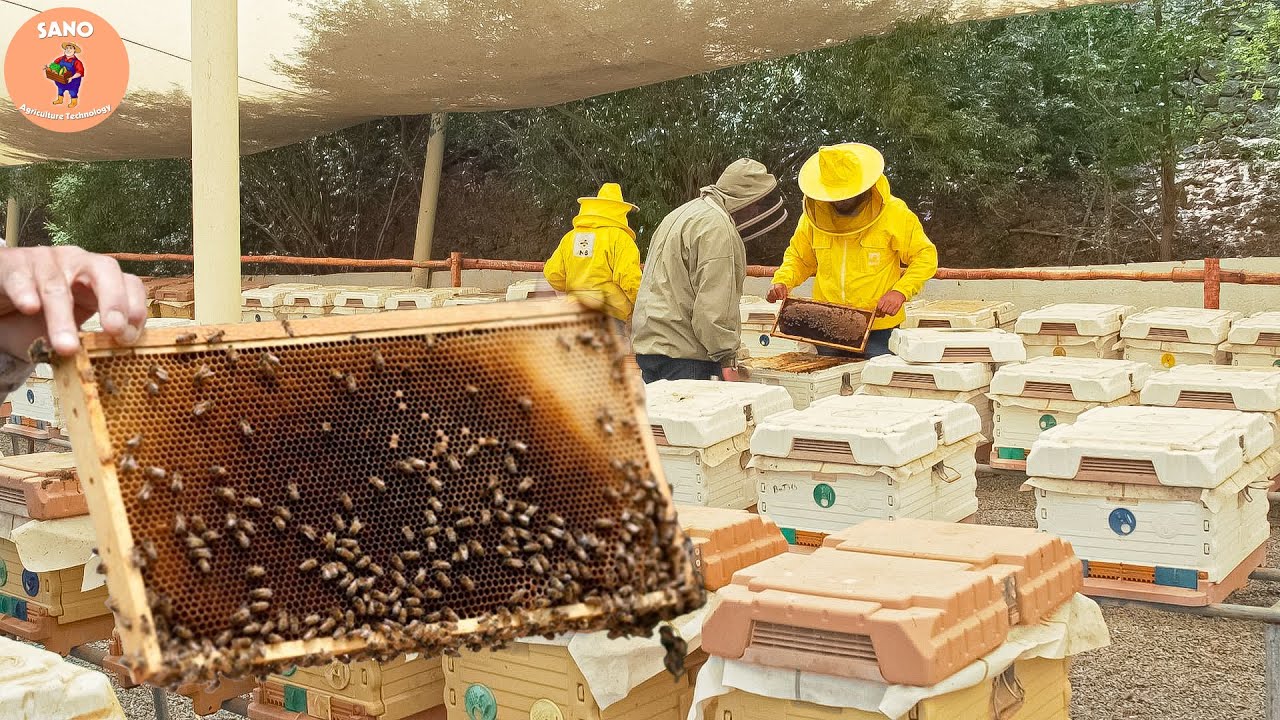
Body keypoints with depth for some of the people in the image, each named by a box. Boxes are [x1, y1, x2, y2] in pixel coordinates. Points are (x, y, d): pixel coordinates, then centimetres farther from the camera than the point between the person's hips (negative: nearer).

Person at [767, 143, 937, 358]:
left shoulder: (894, 213, -4)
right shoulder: (814, 215, 6)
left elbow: (925, 257, -1)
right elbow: (798, 258, 20)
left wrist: (900, 292, -15)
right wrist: (782, 282, 0)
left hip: (878, 328, -3)